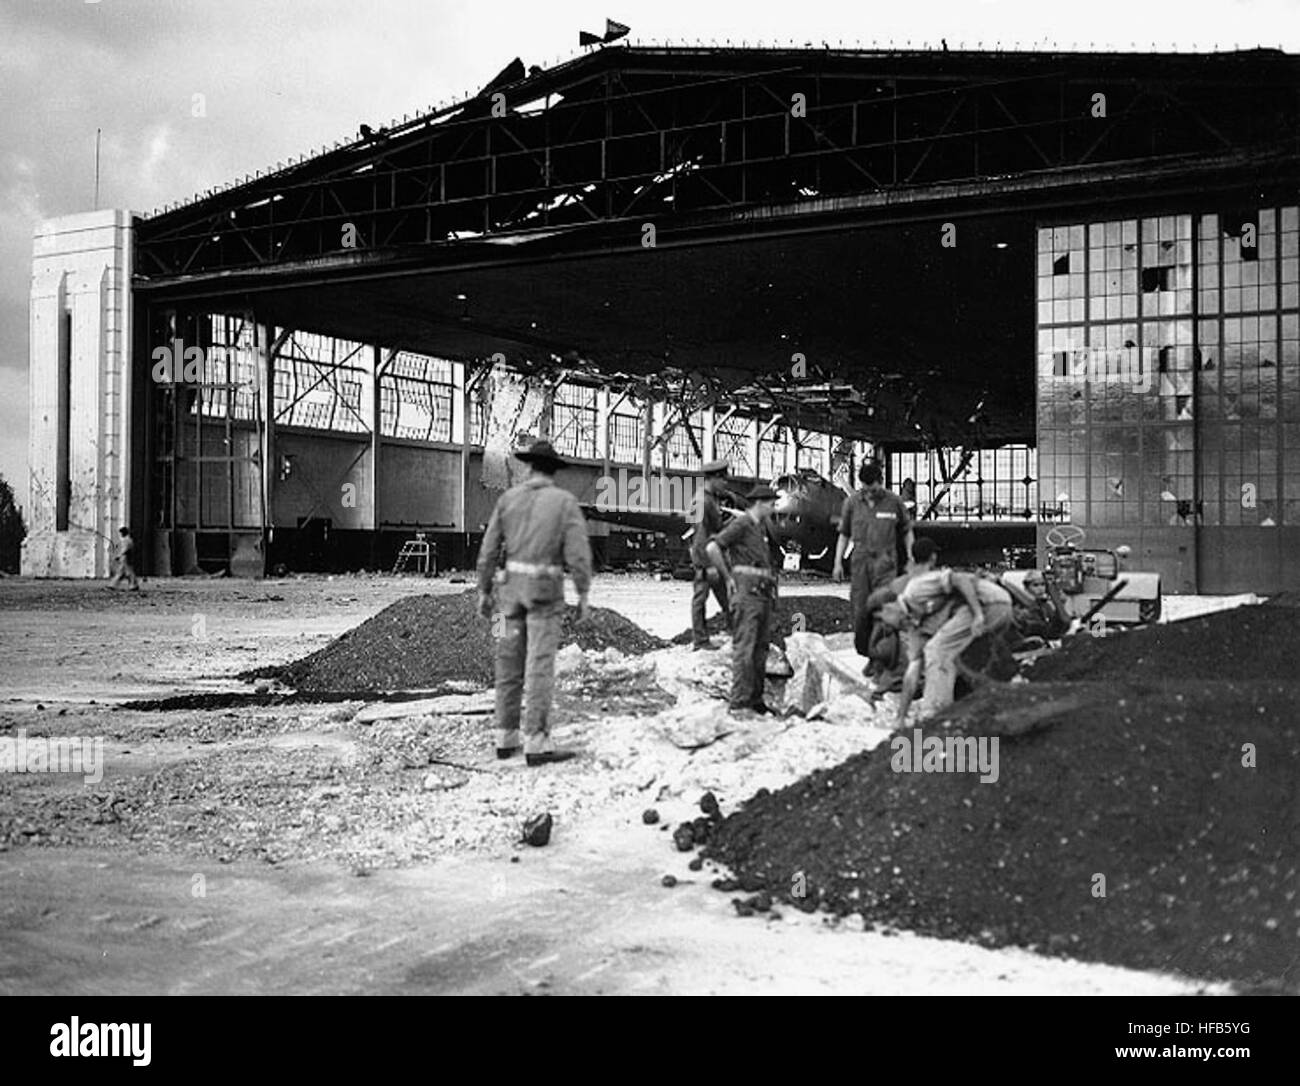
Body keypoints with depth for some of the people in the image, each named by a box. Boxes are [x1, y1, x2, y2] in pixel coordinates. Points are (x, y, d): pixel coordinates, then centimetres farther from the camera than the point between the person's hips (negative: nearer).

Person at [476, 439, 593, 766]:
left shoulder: (508, 498, 4)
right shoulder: (565, 501, -4)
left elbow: (489, 549, 4)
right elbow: (578, 553, -11)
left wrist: (484, 591, 11)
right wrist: (583, 596, -3)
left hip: (512, 585, 4)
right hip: (546, 591, -4)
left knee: (509, 663, 11)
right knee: (540, 666, -5)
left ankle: (506, 739, 17)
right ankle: (536, 743, -6)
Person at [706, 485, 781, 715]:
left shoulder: (763, 526, 19)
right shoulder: (741, 523, -8)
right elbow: (712, 548, -17)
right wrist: (728, 578, -11)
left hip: (764, 591, 9)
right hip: (746, 591, -9)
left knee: (761, 647, 9)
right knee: (744, 647, -11)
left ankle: (756, 699, 15)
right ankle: (739, 701, -12)